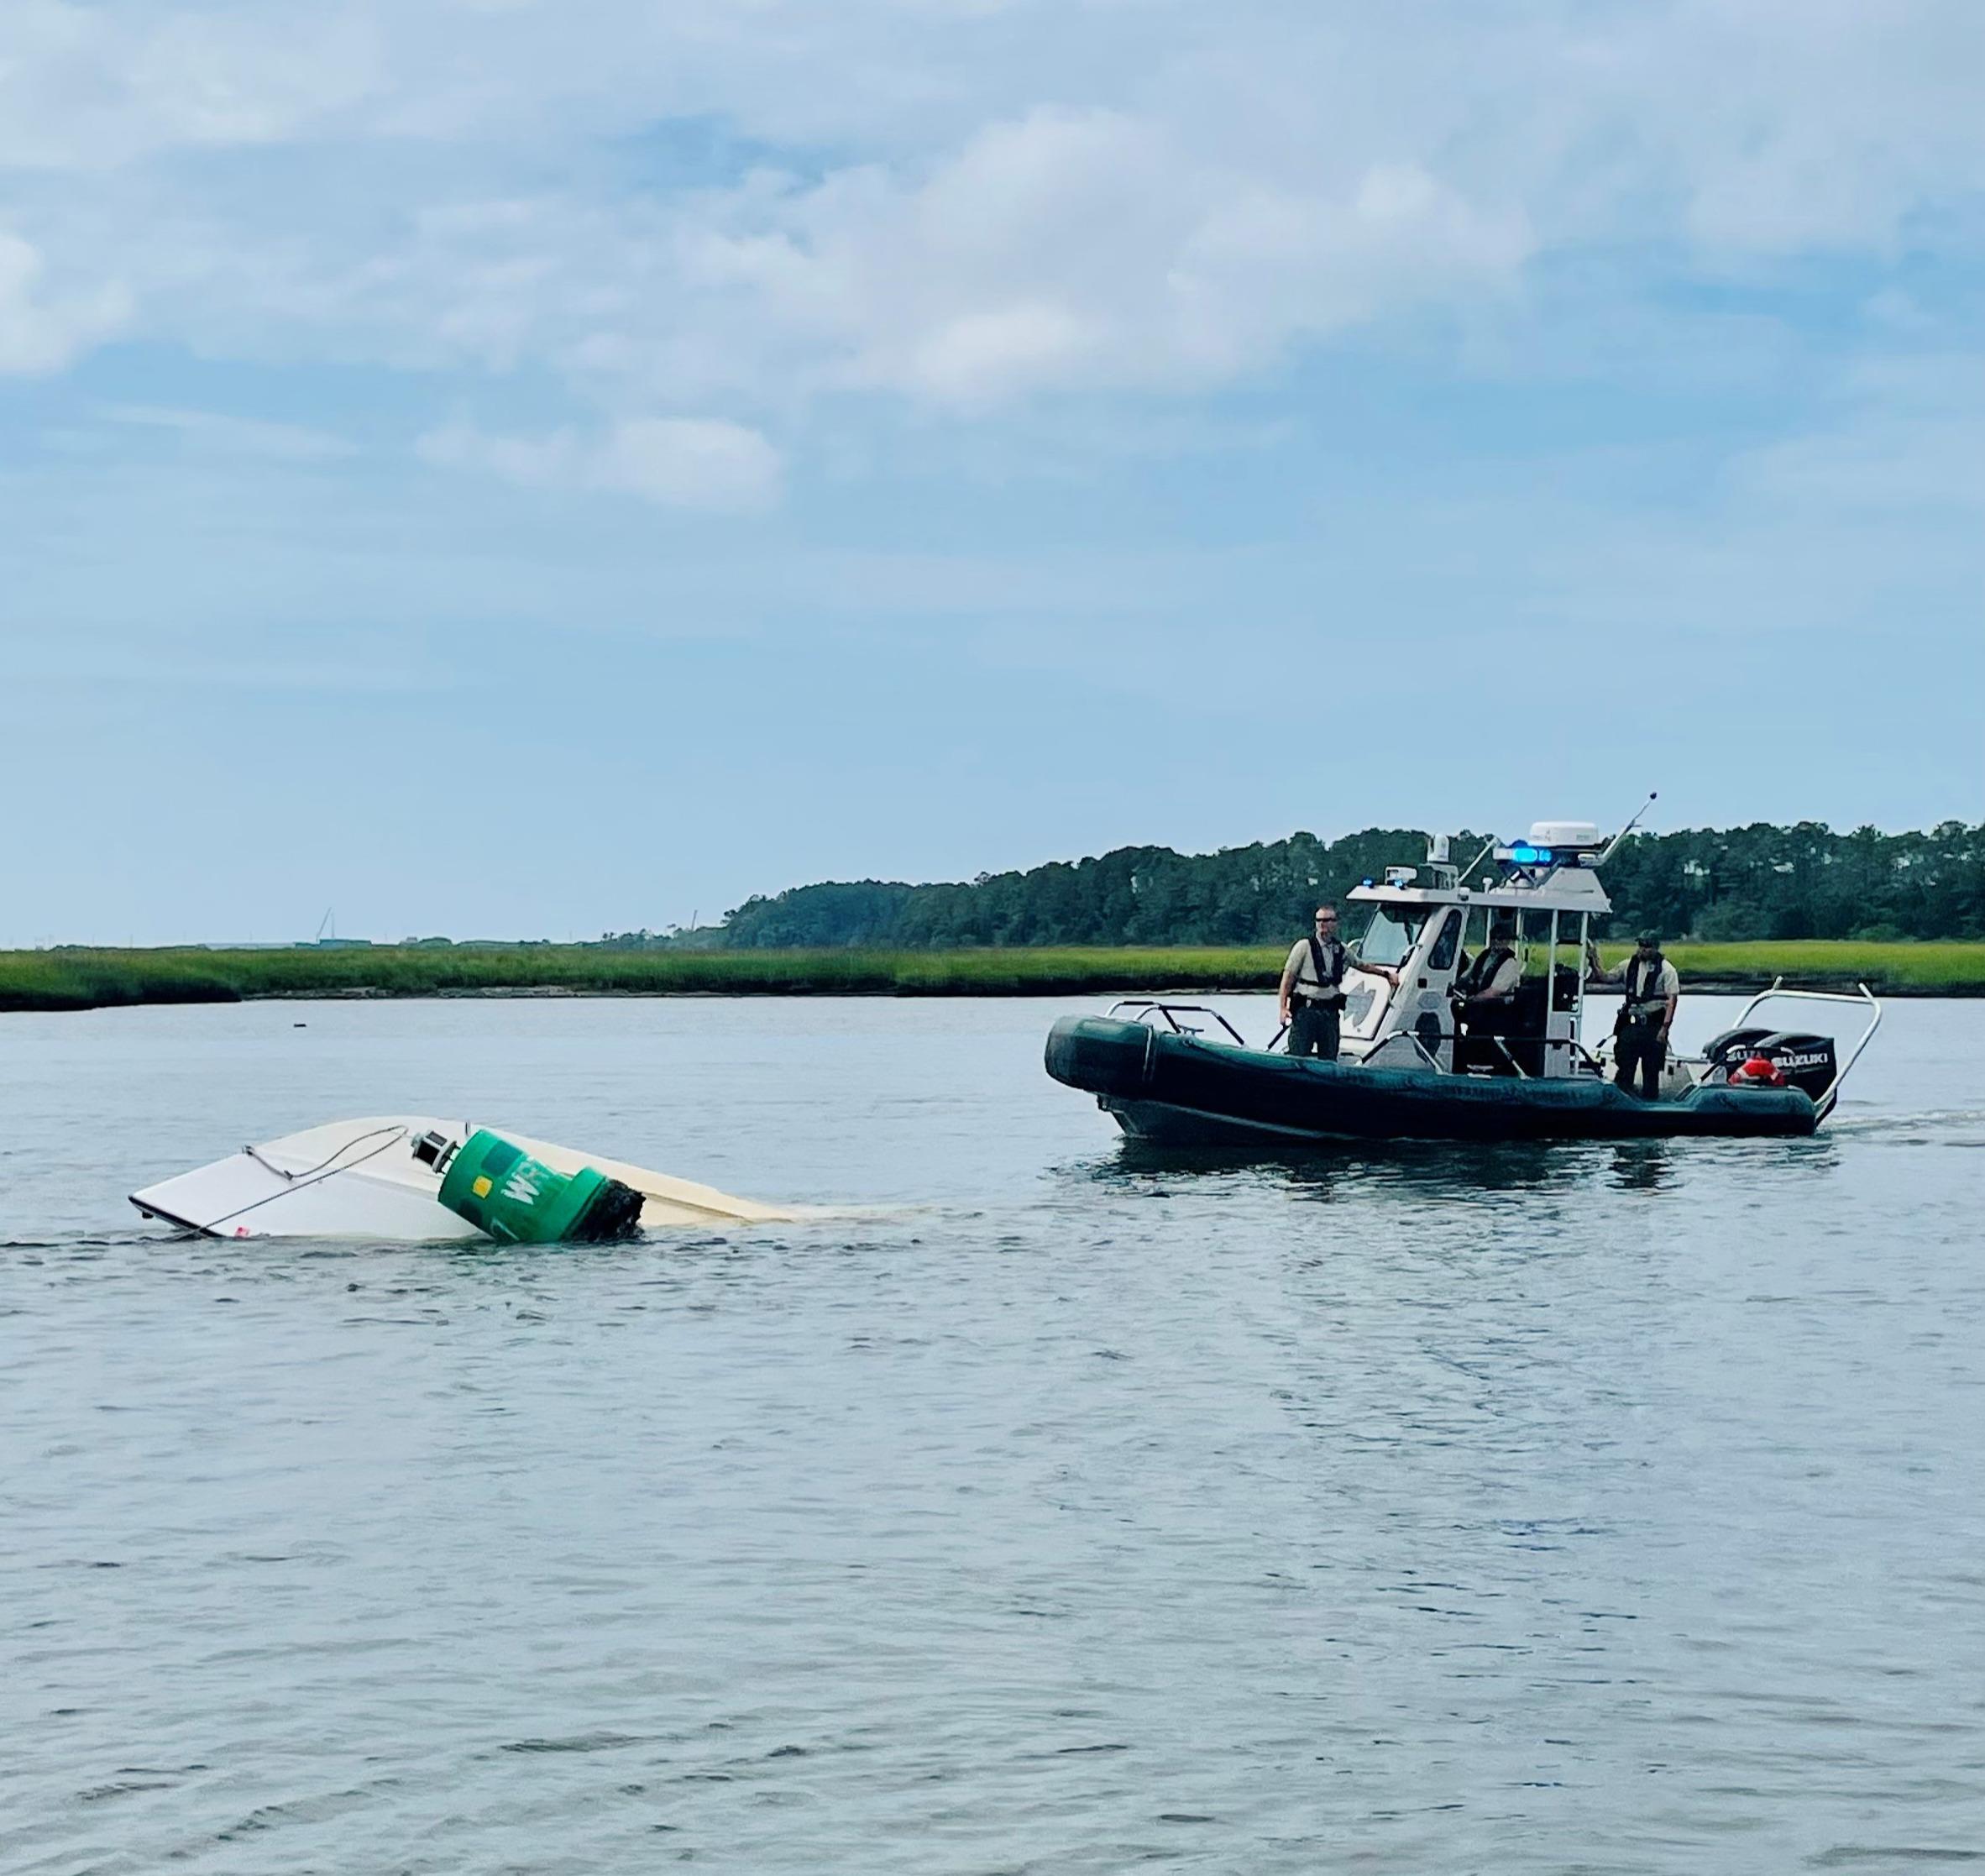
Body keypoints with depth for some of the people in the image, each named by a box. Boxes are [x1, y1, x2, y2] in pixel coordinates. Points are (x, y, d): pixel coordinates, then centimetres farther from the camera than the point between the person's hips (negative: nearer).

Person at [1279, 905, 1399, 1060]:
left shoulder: (1340, 950, 13)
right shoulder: (1304, 946, -1)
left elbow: (1362, 965, 32)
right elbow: (1288, 976, -3)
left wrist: (1386, 974, 36)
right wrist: (1283, 1007, -11)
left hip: (1330, 1012, 5)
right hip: (1305, 1010, -5)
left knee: (1329, 1059, 5)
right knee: (1298, 1056, -8)